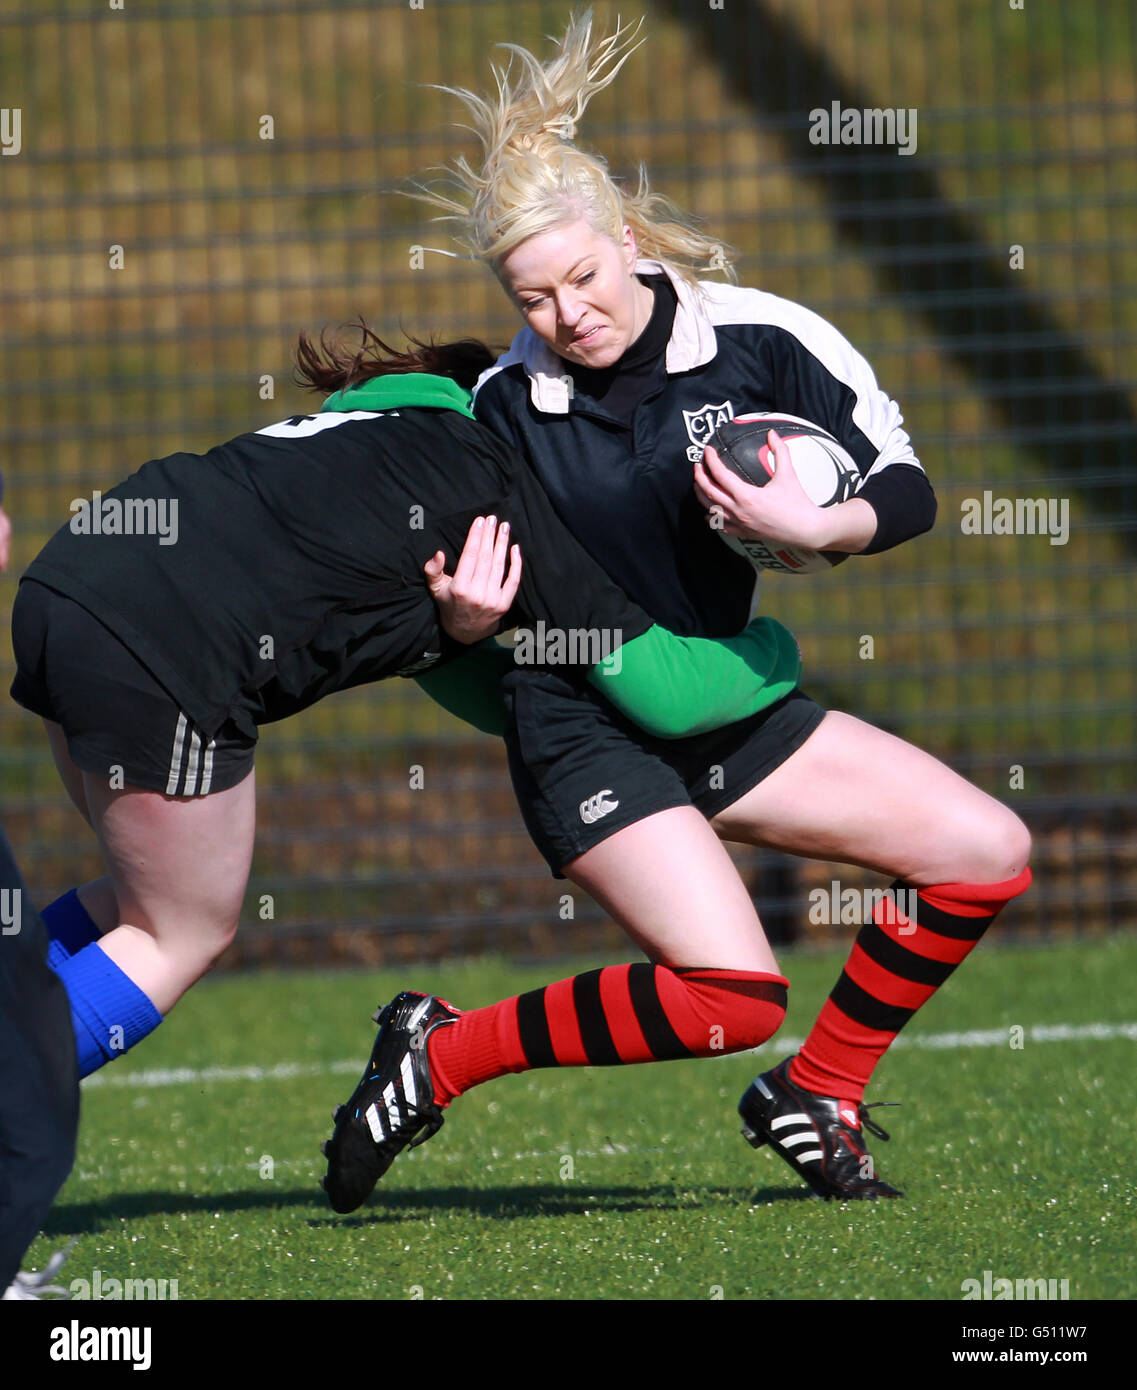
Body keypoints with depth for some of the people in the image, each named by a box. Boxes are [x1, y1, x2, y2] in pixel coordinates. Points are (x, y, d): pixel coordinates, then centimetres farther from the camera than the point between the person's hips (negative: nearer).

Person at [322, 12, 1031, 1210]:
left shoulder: (760, 337, -8)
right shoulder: (503, 405, -8)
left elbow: (906, 491, -5)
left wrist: (815, 526, -25)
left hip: (727, 704, 5)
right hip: (582, 731, -5)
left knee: (986, 851, -3)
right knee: (732, 995, -24)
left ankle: (816, 1097, 11)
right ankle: (440, 1056, -7)